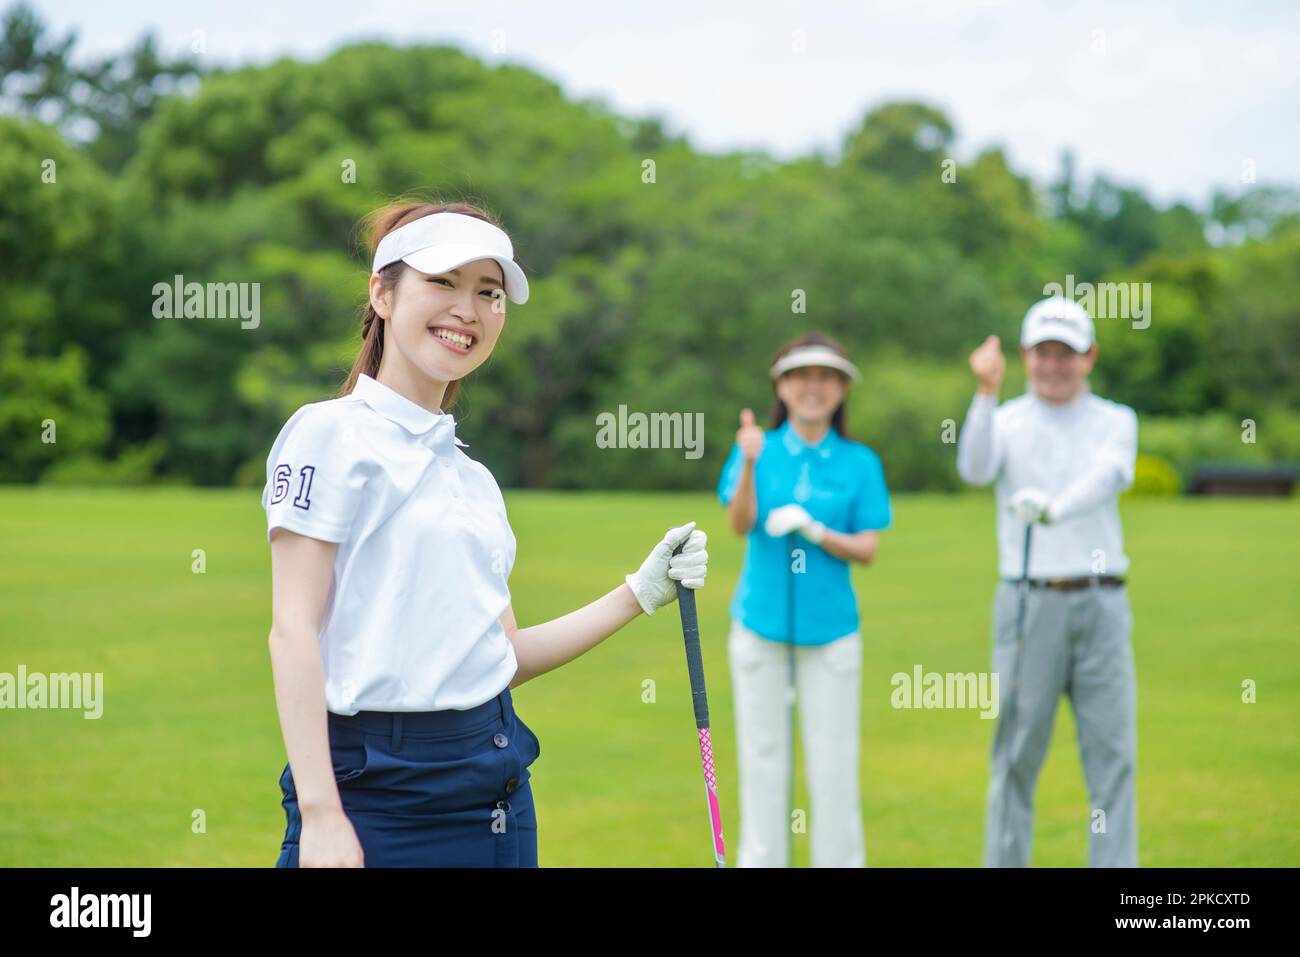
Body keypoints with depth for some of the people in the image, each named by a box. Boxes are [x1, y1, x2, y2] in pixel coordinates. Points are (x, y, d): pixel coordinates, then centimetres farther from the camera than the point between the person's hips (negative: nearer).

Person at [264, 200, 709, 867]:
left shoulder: (475, 477, 16)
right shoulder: (330, 432, -4)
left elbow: (502, 656, 15)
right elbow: (294, 631, -11)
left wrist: (641, 594, 8)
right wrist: (319, 812, -19)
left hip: (497, 784, 7)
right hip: (375, 785, -6)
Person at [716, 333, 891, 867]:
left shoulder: (859, 463, 2)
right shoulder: (758, 450, 2)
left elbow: (867, 549, -1)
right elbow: (740, 525, -12)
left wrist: (815, 532, -18)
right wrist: (749, 464, -28)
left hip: (831, 629, 0)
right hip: (760, 624, 0)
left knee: (833, 761, 2)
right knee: (763, 756, 6)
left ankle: (840, 860, 11)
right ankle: (761, 860, 14)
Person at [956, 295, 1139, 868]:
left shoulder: (1115, 421, 8)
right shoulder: (1006, 421, 7)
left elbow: (1111, 475, -13)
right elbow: (975, 469, -16)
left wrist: (1054, 508, -33)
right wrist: (986, 394, -31)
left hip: (1101, 605, 1)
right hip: (1028, 602, -1)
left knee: (1112, 751, -1)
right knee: (1017, 752, 2)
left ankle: (1115, 866, 3)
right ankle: (1004, 863, 9)